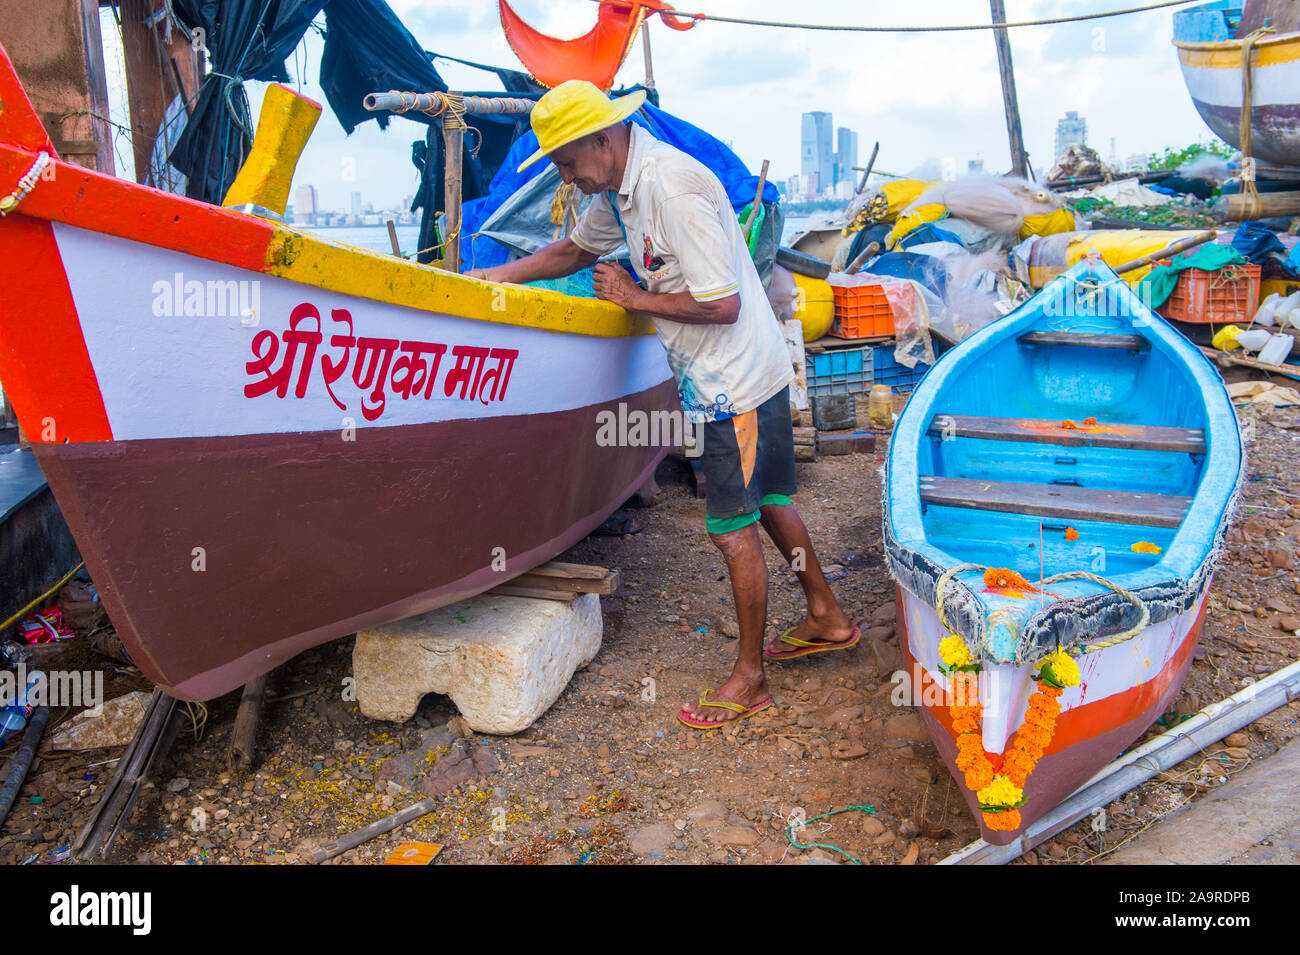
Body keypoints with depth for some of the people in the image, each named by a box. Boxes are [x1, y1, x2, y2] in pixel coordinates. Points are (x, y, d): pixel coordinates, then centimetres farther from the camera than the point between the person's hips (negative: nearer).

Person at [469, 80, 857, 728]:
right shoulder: (617, 188, 6)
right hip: (747, 376, 10)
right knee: (768, 502, 21)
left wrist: (635, 298, -15)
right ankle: (826, 618, 39)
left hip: (735, 383, -10)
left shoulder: (673, 188, -25)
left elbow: (722, 305, -27)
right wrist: (502, 275, 10)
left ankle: (748, 679, 17)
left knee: (734, 530, 0)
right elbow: (575, 249, 23)